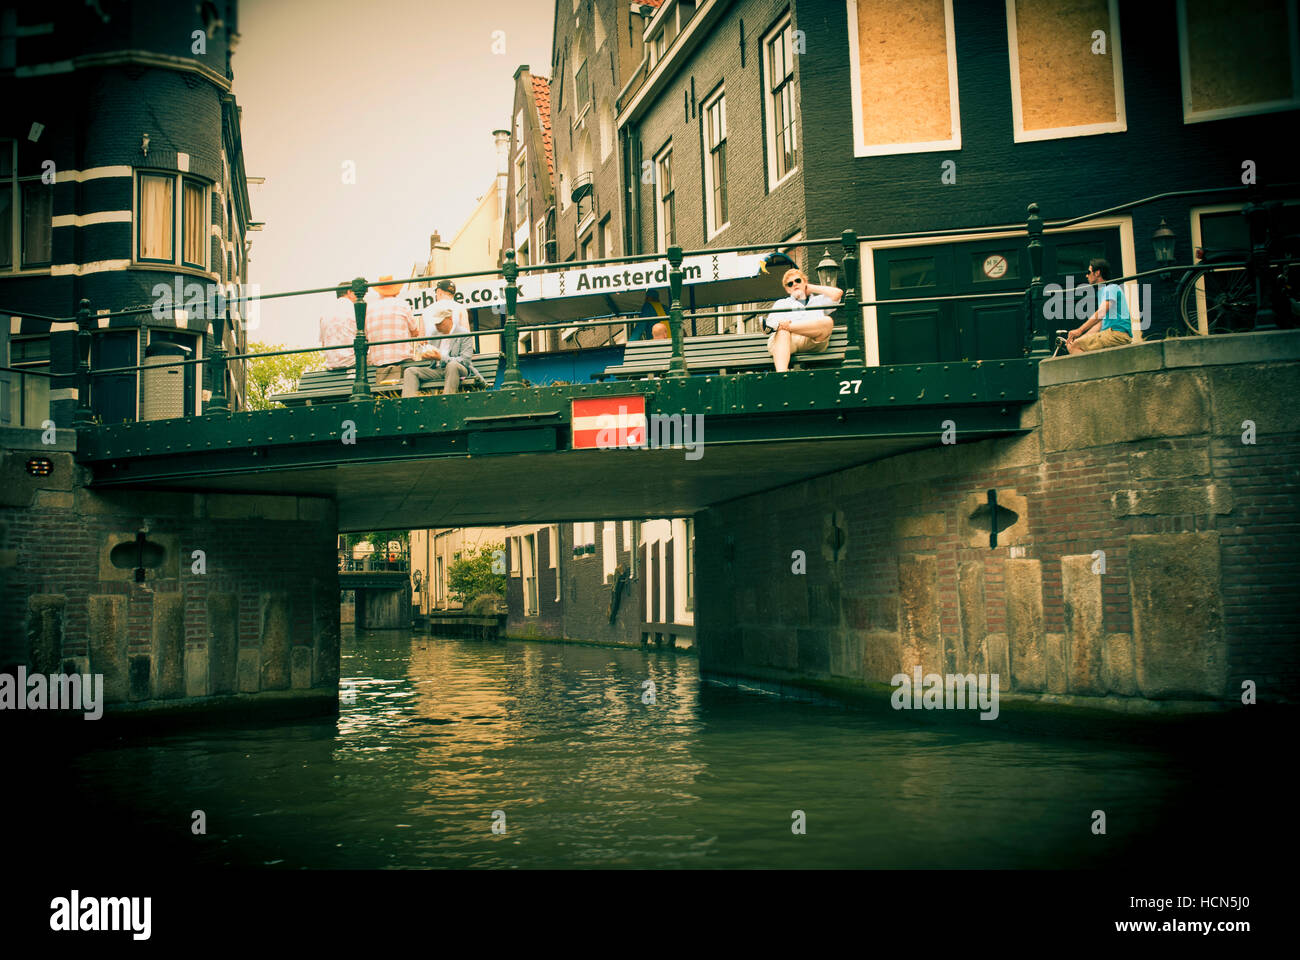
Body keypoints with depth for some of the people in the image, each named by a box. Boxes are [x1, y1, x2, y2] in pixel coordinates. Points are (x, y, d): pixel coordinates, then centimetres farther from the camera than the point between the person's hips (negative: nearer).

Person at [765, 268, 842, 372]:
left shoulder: (818, 300, 36)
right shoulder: (781, 303, 36)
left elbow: (837, 293, 17)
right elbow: (771, 320, 15)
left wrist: (812, 288, 29)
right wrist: (780, 324, -12)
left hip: (813, 341, 1)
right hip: (790, 341, -1)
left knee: (827, 321, -30)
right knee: (782, 333, -39)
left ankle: (786, 327, -37)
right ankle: (781, 375, -64)